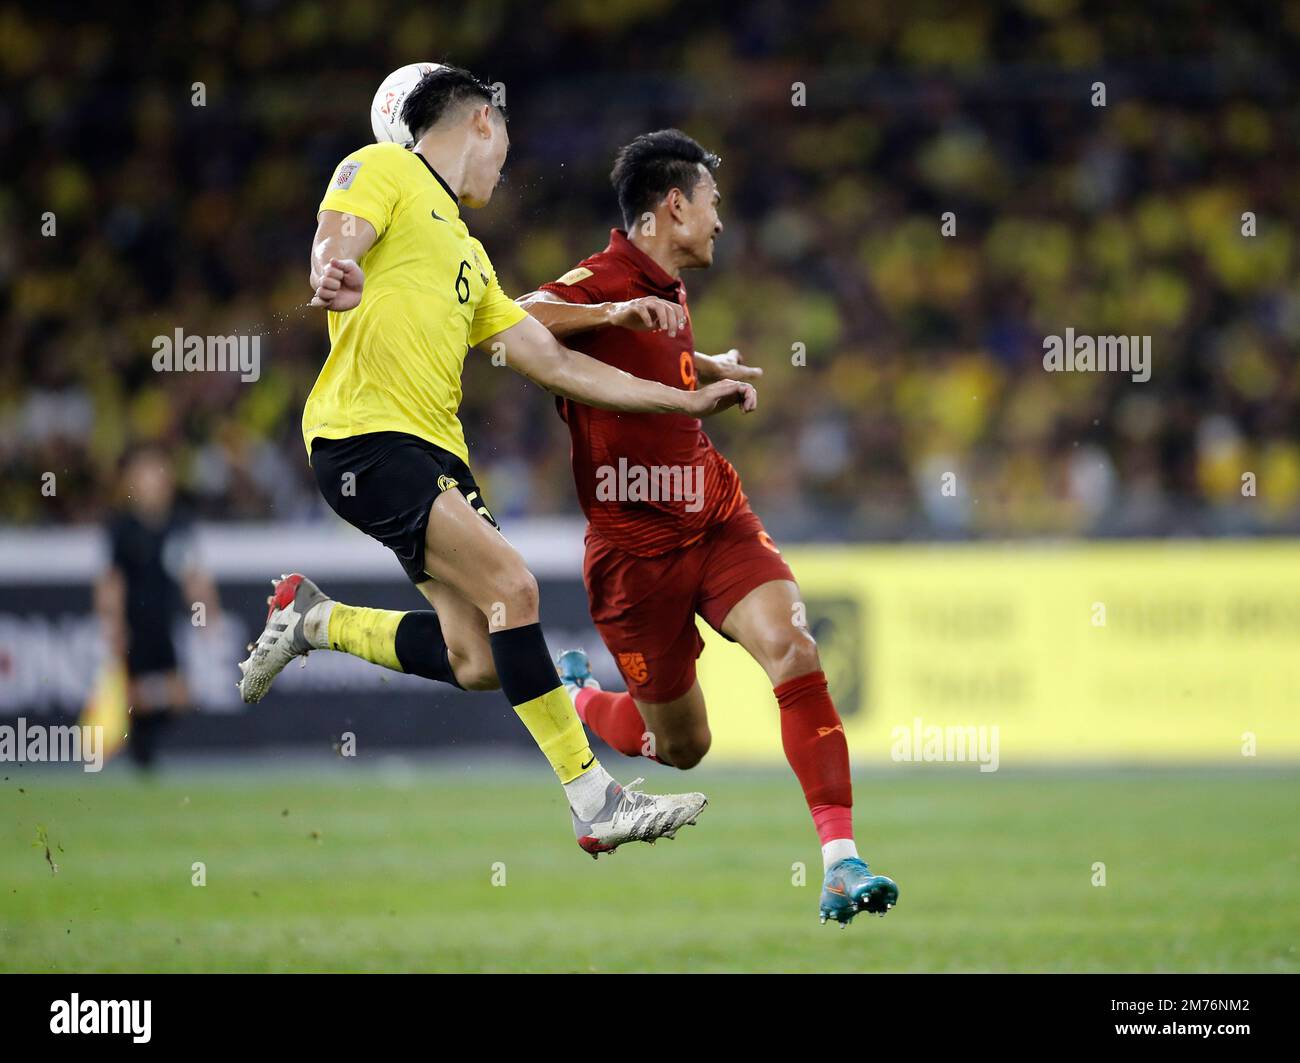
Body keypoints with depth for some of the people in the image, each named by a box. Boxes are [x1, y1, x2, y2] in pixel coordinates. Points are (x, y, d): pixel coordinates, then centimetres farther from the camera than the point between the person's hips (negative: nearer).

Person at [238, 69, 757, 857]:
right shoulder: (383, 172, 6)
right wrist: (338, 278, -38)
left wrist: (690, 402, 23)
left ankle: (314, 620, 20)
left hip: (436, 450, 9)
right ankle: (595, 801, -20)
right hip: (366, 434, -9)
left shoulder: (468, 254, 28)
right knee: (511, 585, -21)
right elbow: (334, 243, -13)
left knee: (477, 664, -2)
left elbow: (556, 364, 26)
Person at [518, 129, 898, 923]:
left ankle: (841, 860, -27)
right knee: (682, 747, 6)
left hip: (717, 519, 6)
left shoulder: (669, 291, 12)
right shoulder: (601, 282, -15)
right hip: (638, 542, -6)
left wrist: (709, 369, 35)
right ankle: (573, 697, 41)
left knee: (793, 648, -22)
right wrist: (614, 313, -47)